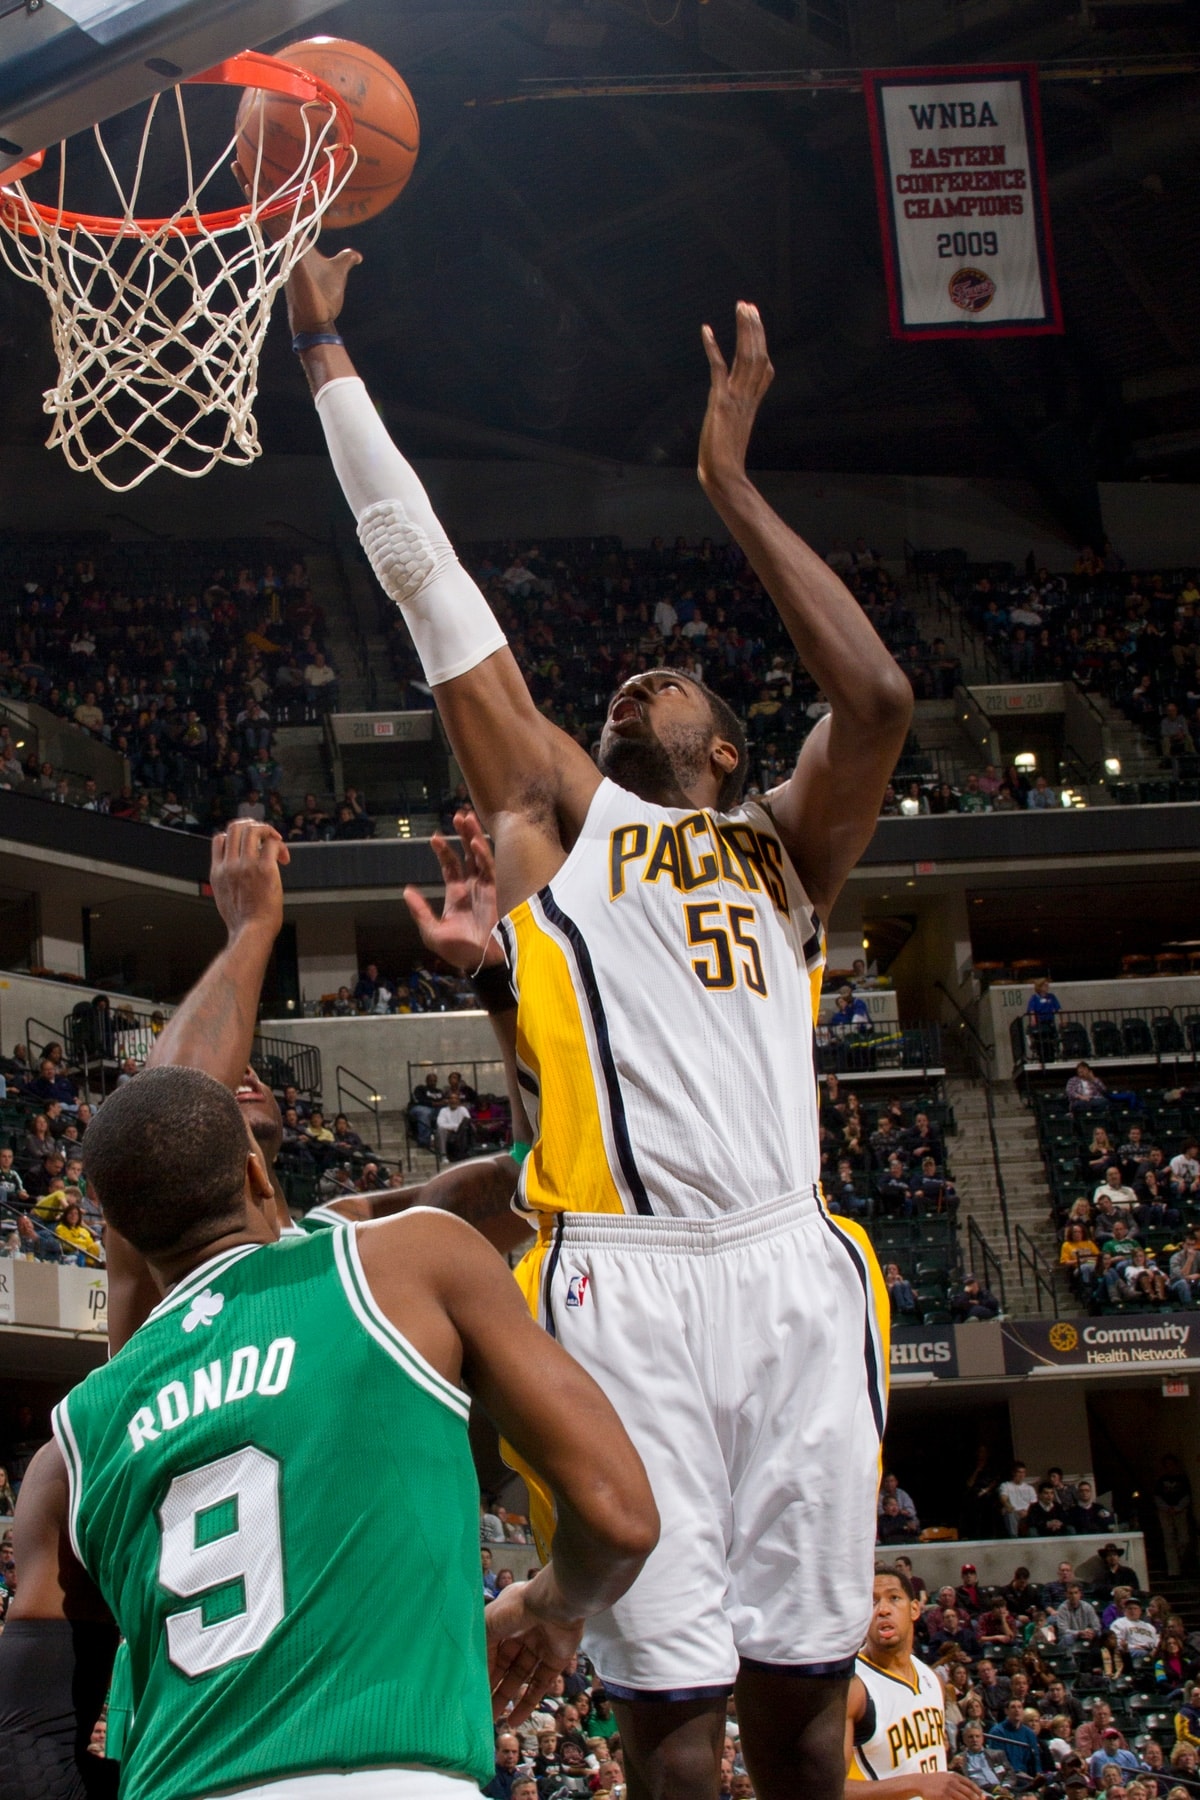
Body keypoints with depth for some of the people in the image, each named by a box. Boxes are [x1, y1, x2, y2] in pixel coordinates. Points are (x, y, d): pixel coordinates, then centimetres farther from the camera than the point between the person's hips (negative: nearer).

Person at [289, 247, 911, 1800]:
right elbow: (426, 577, 20)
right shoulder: (558, 812, 20)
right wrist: (328, 361, 22)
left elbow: (876, 700, 1)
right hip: (620, 1276, -1)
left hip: (791, 1272, 1)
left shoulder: (779, 844, 21)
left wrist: (731, 488, 6)